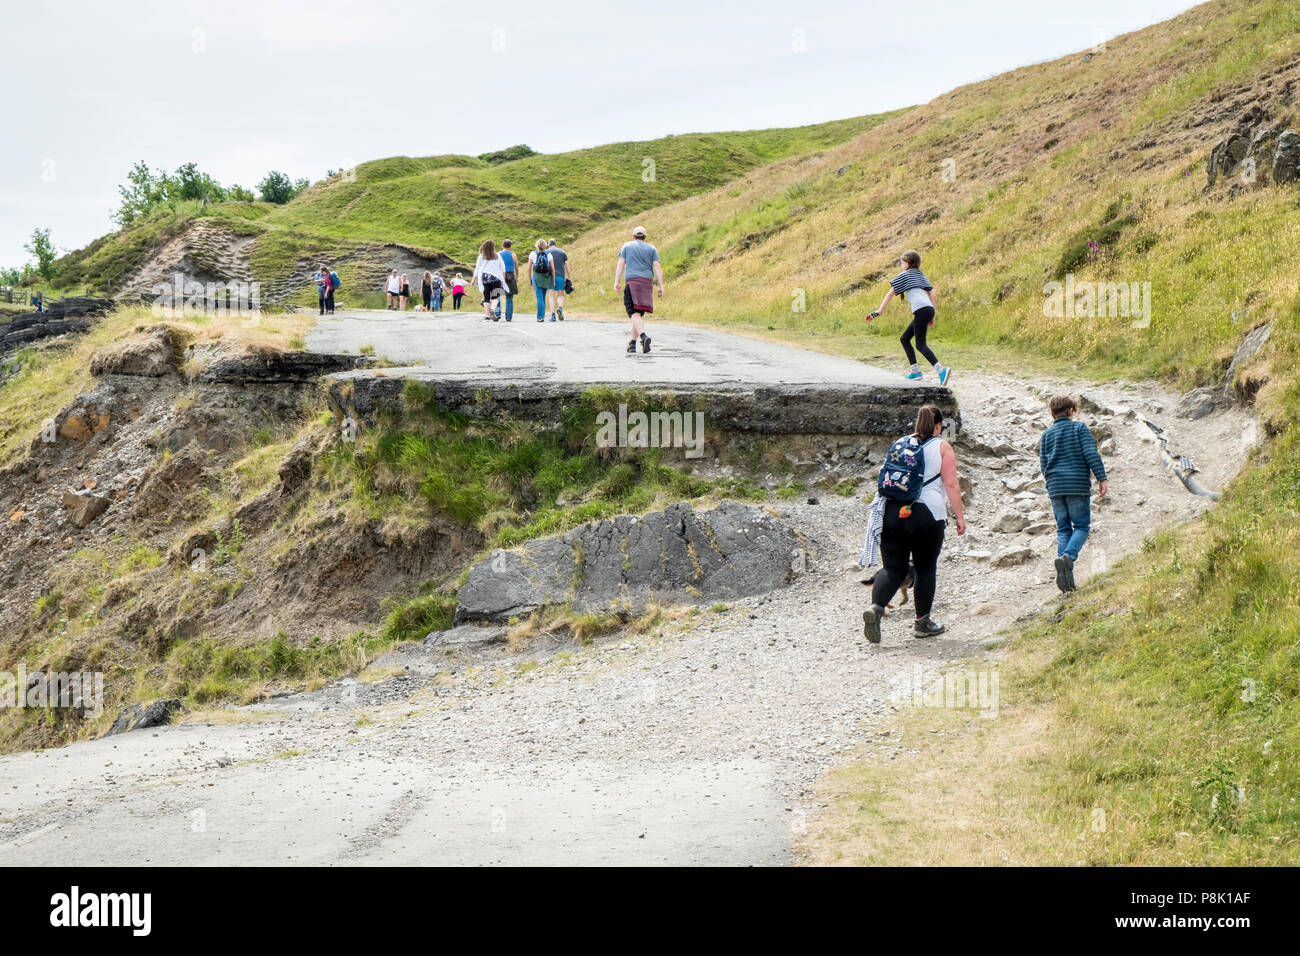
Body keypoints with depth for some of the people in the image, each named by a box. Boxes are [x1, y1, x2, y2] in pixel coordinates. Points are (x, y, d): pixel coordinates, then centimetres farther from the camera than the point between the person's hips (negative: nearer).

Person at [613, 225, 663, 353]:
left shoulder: (627, 246, 13)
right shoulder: (652, 249, 15)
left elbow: (621, 264, 3)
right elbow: (657, 267, 4)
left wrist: (616, 282, -1)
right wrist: (661, 286, 1)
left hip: (632, 280, -3)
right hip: (648, 282, 3)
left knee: (634, 313, -12)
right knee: (639, 313, 12)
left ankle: (644, 336, -36)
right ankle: (633, 343, 13)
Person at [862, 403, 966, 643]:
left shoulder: (899, 444, 16)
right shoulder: (942, 447, 2)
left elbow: (885, 479, 19)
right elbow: (951, 484, -4)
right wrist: (960, 516, 0)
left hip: (891, 511, 4)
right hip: (927, 513, -4)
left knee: (893, 567, 6)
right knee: (925, 568, 10)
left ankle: (876, 607, -18)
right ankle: (922, 622, 16)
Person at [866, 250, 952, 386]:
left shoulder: (903, 275, 8)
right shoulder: (921, 275, 27)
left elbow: (890, 294, 9)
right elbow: (933, 296, 19)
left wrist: (878, 312, 13)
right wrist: (932, 316, 20)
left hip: (921, 310, -8)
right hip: (929, 309, 8)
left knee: (921, 344, -14)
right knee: (904, 339, 17)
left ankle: (941, 370, -32)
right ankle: (915, 370, 10)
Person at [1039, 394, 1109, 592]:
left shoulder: (1047, 434, 11)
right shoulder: (1080, 428, 0)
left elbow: (1043, 464, 12)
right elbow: (1091, 454, -9)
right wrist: (1102, 479, -7)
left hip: (1055, 487, 4)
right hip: (1078, 485, -4)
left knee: (1063, 529, 9)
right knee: (1081, 526, 4)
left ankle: (1066, 576, -2)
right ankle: (1068, 556, -24)